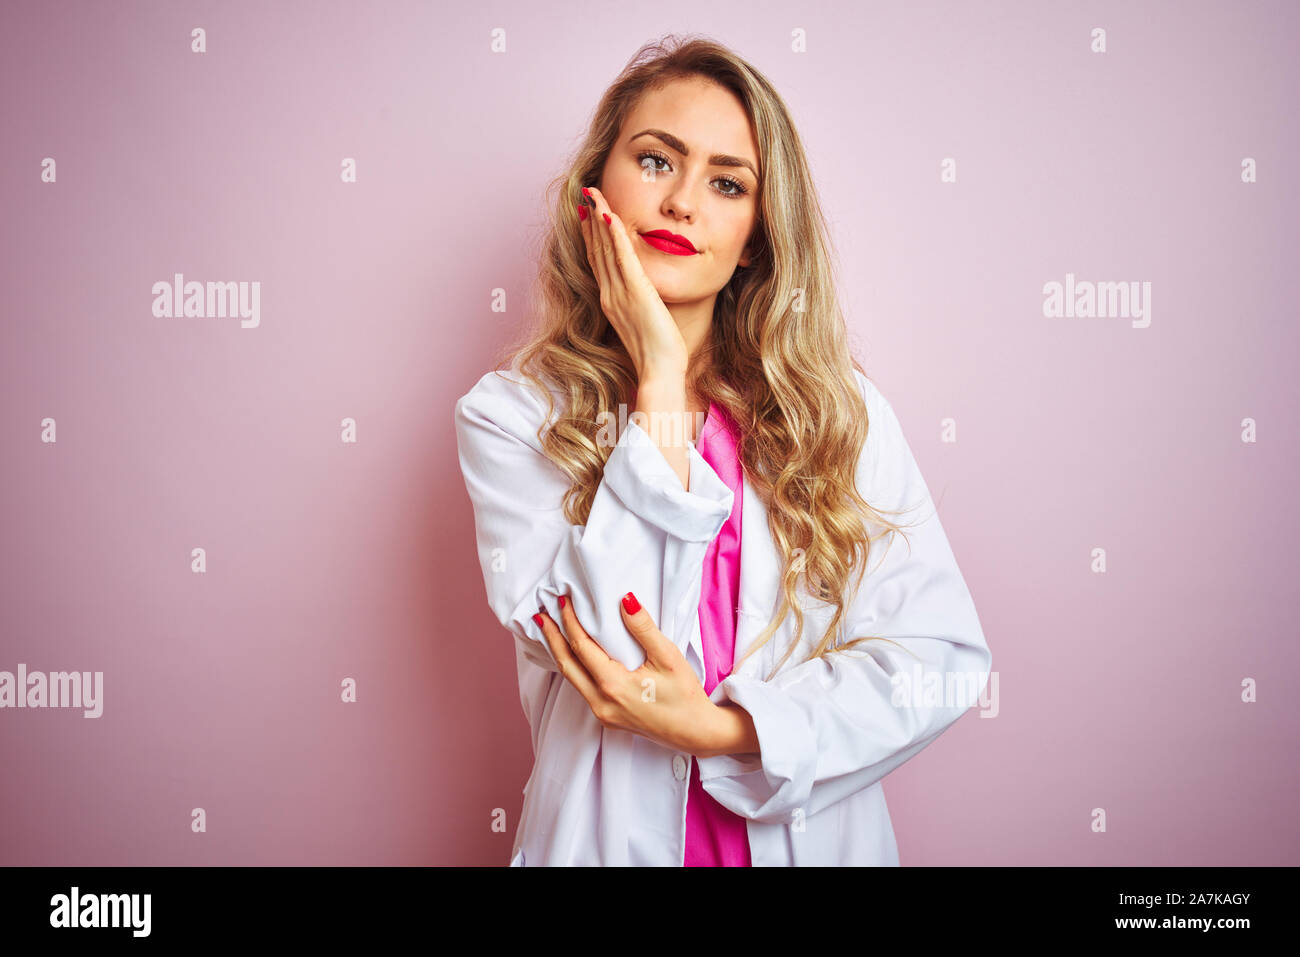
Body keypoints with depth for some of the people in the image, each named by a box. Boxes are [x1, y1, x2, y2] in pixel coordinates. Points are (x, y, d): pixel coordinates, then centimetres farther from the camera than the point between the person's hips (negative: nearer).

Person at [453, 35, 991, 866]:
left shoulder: (840, 405, -6)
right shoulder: (510, 414, -8)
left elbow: (944, 657, -10)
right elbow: (586, 636, -22)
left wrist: (723, 728, -21)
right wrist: (659, 380, -20)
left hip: (812, 827, 1)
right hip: (615, 835, -1)